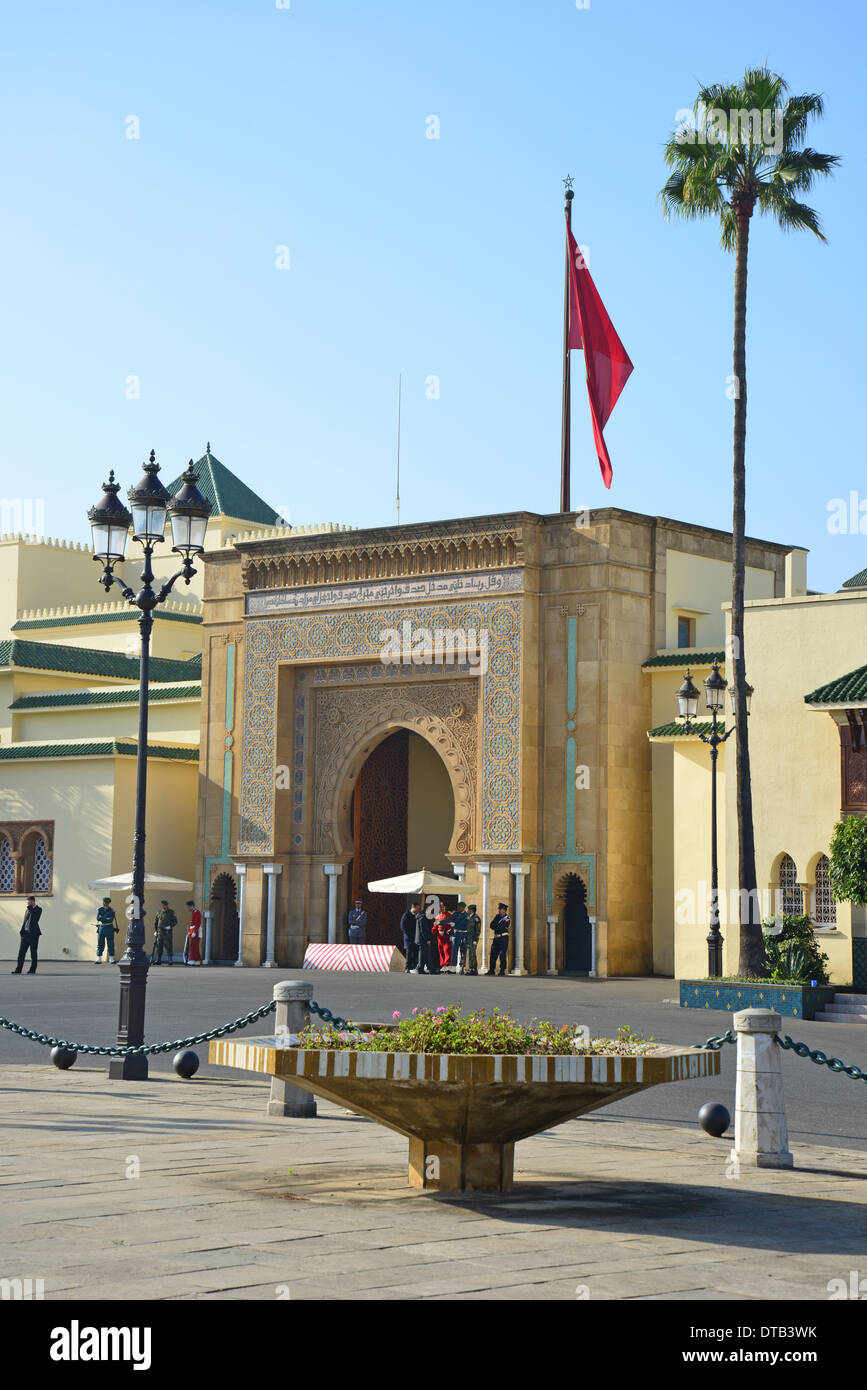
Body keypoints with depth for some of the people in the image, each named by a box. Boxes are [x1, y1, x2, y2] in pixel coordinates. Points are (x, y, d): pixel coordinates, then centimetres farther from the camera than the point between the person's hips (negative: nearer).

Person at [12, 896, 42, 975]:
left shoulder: (38, 909, -1)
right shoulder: (27, 910, 18)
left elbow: (34, 914, -22)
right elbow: (25, 921, 20)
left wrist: (30, 907, -15)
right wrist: (22, 931, 11)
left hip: (33, 934, -6)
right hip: (25, 933, 6)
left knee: (33, 953, 0)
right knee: (21, 952, -1)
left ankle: (32, 970, 7)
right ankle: (18, 970, -2)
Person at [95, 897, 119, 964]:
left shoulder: (112, 910, -1)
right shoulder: (100, 909, 5)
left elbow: (111, 919, -14)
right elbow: (98, 918, -9)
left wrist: (102, 918, -11)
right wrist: (107, 918, -15)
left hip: (109, 928, -2)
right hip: (101, 928, 2)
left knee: (111, 944, -3)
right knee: (100, 944, 1)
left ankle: (111, 960, 1)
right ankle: (99, 960, 4)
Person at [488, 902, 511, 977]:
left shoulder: (507, 918, -5)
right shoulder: (497, 916, 15)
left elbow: (501, 927, -15)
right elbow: (492, 925, 8)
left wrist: (495, 926, 0)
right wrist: (497, 927, -10)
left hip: (503, 937, -7)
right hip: (496, 937, 7)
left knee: (502, 955, -7)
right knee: (493, 954, 7)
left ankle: (502, 970, -3)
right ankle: (492, 970, 12)